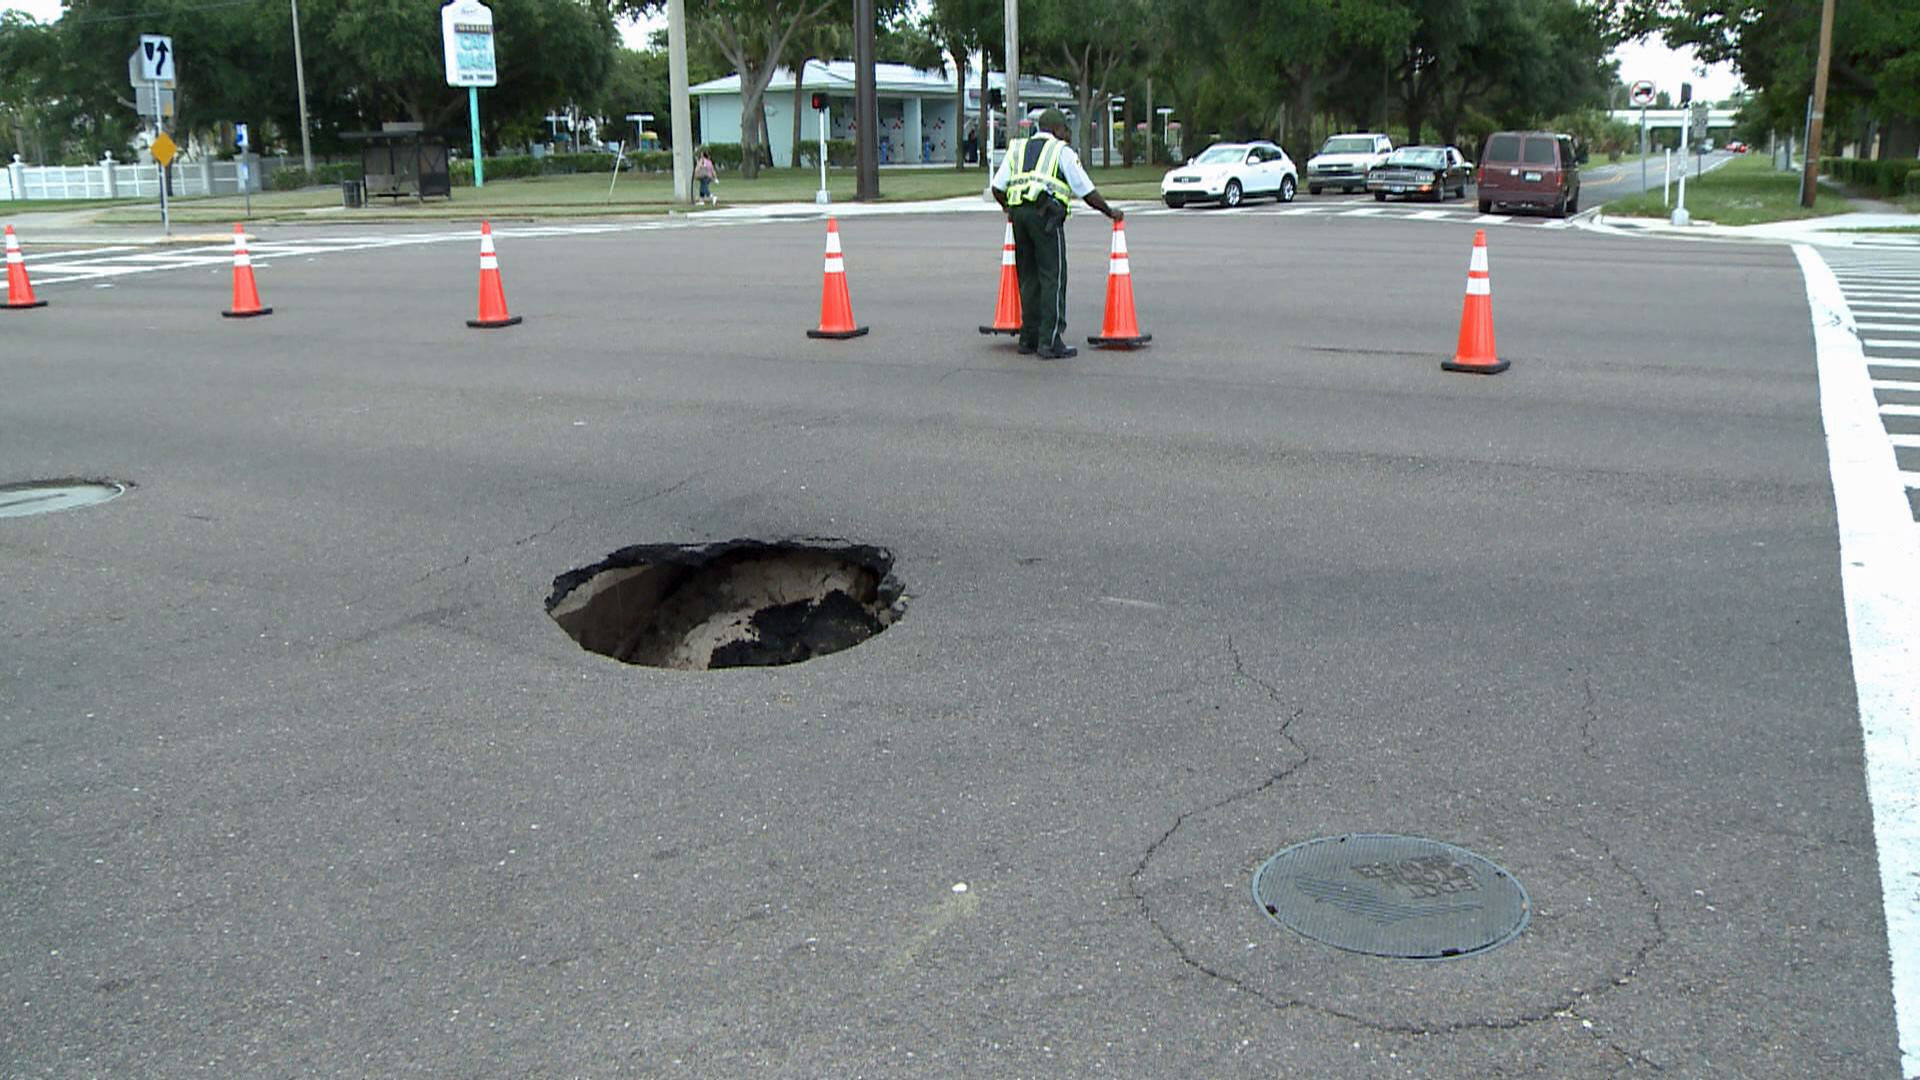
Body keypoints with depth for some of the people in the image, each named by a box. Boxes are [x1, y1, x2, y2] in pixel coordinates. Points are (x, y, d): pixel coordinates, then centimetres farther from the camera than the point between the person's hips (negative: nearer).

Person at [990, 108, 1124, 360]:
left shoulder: (1017, 148, 22)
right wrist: (1110, 212, 21)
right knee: (1053, 278, -3)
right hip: (1046, 214, -5)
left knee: (1028, 277, 14)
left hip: (1018, 214, 5)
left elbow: (997, 187, 15)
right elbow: (1088, 193, 7)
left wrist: (1009, 208, 34)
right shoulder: (1062, 151, 8)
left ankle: (1028, 338, 16)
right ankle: (1050, 342, -7)